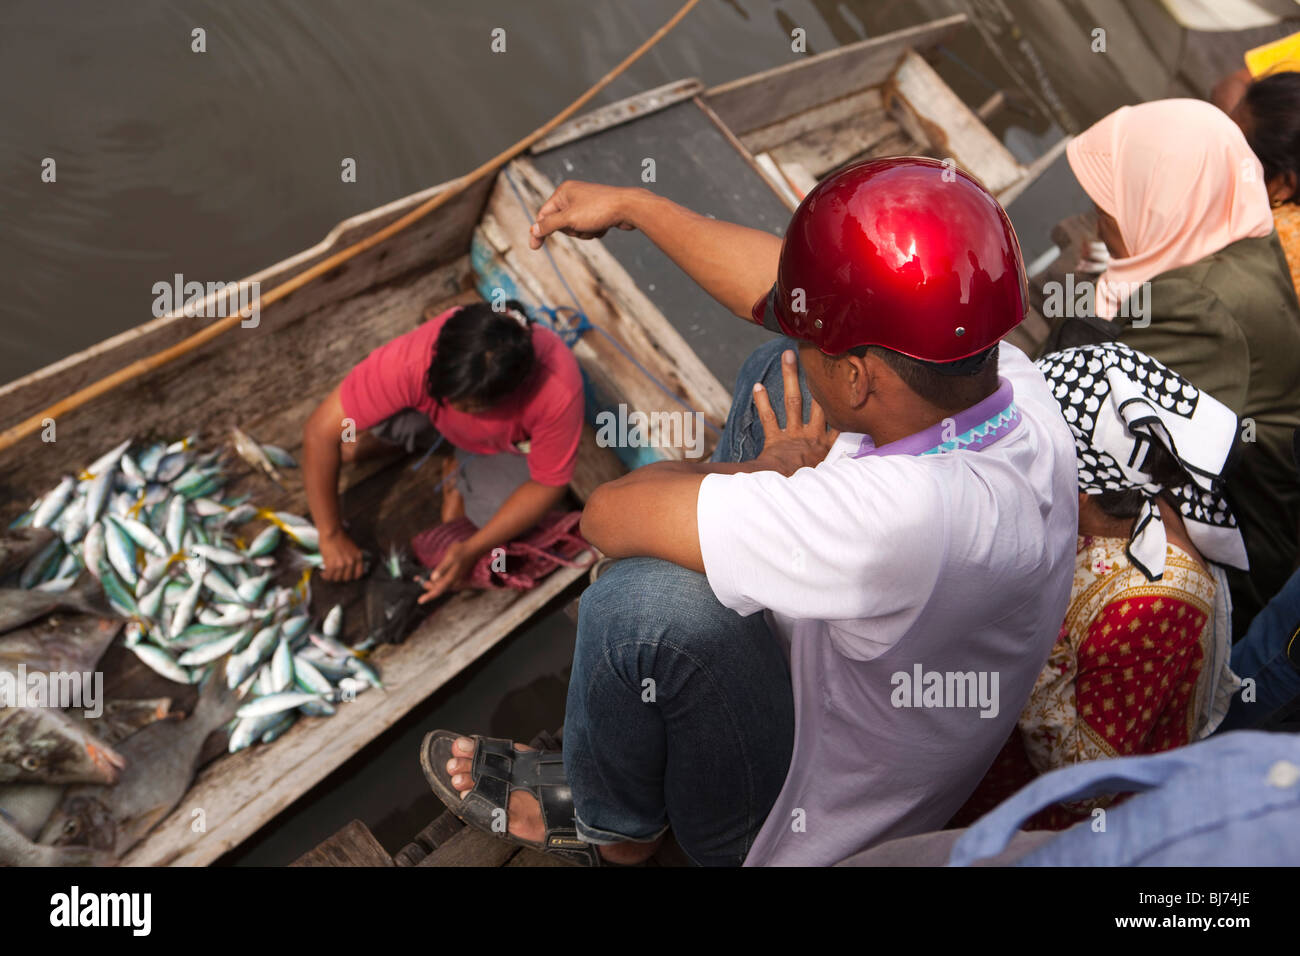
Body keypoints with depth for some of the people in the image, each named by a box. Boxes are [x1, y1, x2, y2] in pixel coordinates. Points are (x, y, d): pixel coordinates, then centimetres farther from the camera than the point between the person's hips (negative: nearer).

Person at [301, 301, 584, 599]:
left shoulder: (557, 392, -42)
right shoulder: (410, 359, -41)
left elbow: (549, 484, -26)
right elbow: (320, 430, -33)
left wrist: (473, 549, -33)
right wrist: (331, 536, -30)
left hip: (508, 443, 0)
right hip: (435, 418, 1)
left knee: (495, 513, -25)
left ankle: (462, 476, 8)